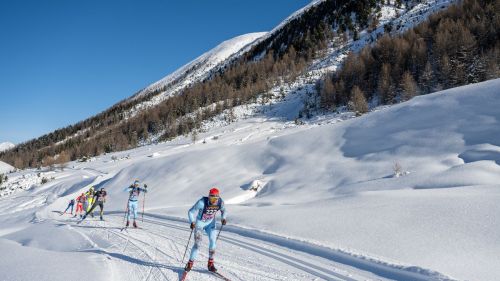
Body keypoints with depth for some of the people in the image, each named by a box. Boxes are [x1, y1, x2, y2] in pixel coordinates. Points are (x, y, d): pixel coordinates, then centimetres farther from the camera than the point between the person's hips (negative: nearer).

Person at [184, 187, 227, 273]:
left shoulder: (220, 202, -20)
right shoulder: (202, 202, -32)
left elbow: (223, 210, 1)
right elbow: (191, 212, -24)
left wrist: (223, 218, -18)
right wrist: (192, 222, -39)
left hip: (211, 223, 3)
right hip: (199, 222, -3)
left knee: (213, 240, -9)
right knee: (198, 243, -10)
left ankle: (210, 263, 6)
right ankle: (190, 263, 8)